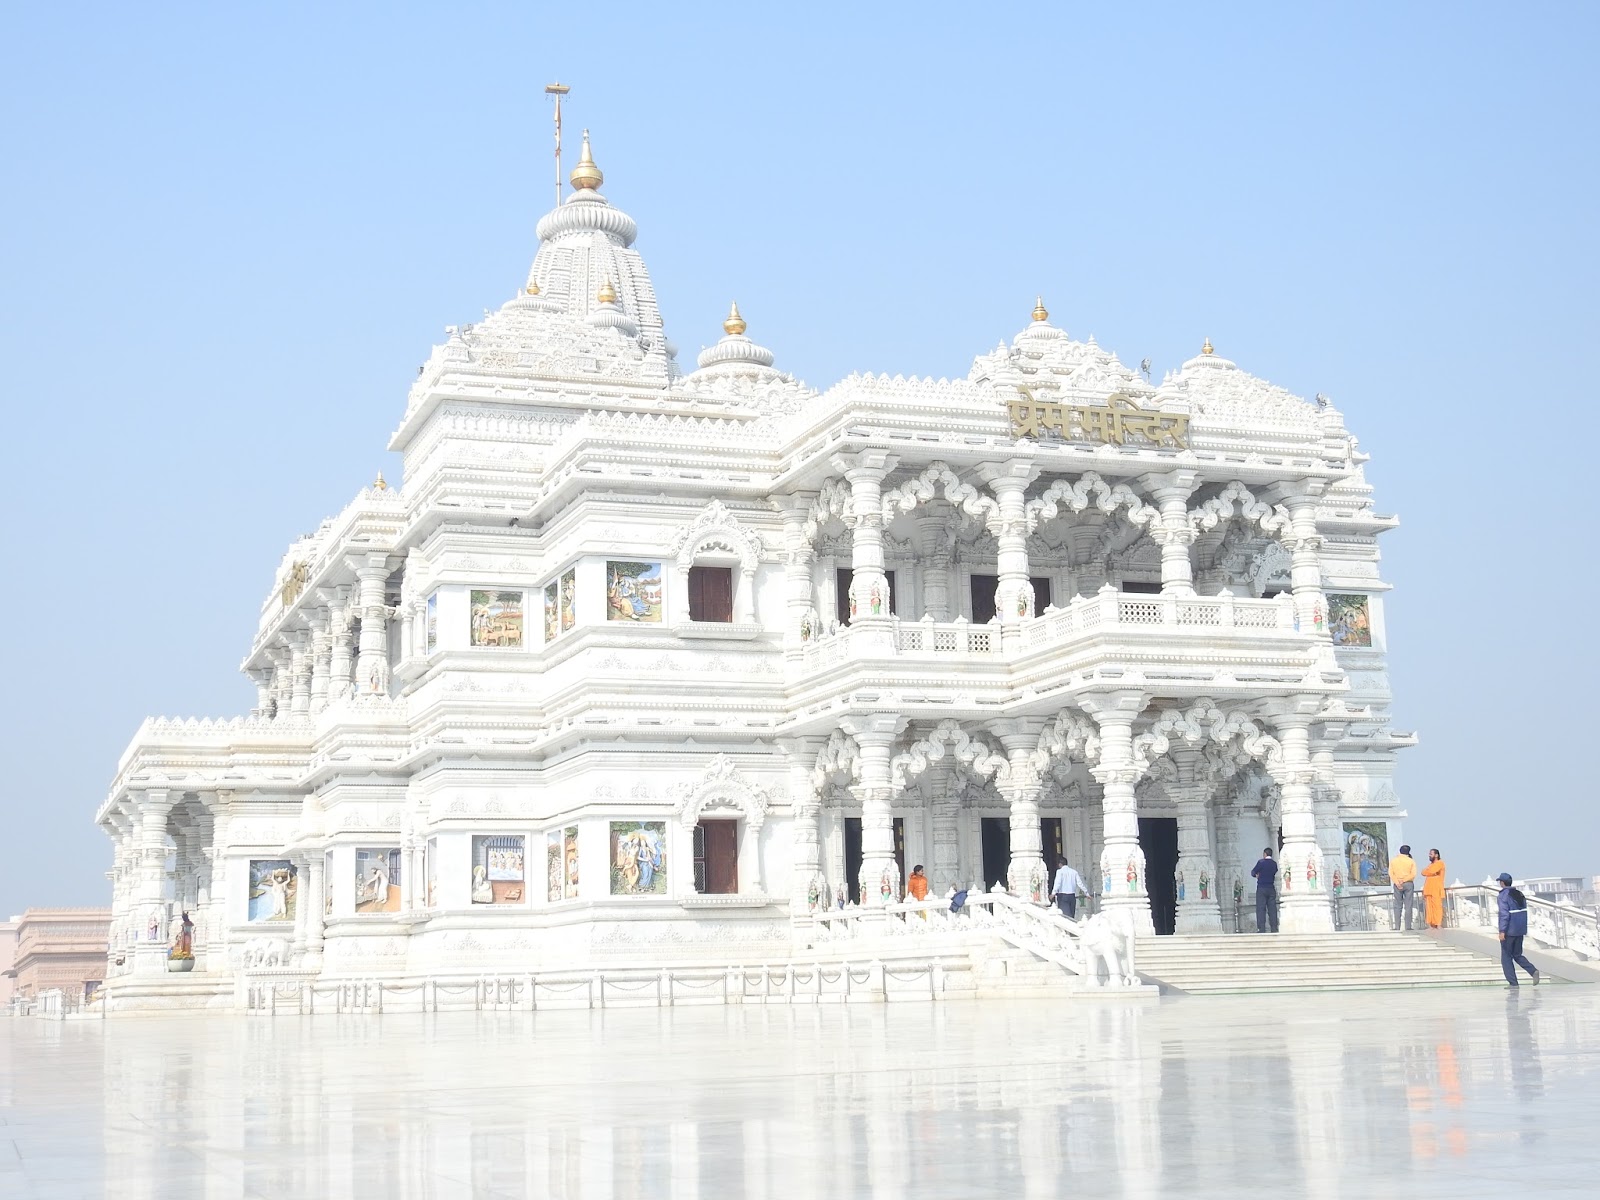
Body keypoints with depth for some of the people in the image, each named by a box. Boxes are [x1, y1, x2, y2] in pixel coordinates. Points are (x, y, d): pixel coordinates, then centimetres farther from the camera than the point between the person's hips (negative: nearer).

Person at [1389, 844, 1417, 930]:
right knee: (1408, 906, 0)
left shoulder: (1393, 860, 5)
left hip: (1397, 885, 2)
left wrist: (1397, 883, -10)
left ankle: (1397, 926, -1)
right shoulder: (1411, 861, -1)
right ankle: (1408, 926, -4)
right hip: (1408, 884, -2)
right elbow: (1413, 874, -9)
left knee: (1398, 906, 5)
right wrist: (1404, 880, -10)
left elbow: (1391, 873, -4)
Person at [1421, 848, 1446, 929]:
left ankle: (1438, 925, -12)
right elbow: (1423, 872, 12)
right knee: (1429, 907, 1)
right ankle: (1431, 925, 0)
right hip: (1429, 889, 7)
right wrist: (1431, 872, -3)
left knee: (1437, 906, -10)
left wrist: (1427, 871, 6)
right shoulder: (1430, 864, 24)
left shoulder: (1440, 863, 0)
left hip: (1436, 889, -7)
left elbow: (1431, 871, -13)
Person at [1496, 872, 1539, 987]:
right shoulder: (1519, 894, 11)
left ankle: (1513, 983, 0)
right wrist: (1524, 929, 19)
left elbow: (1504, 914, -20)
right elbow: (1524, 912, 13)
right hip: (1520, 930, 7)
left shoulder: (1504, 895, -13)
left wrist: (1502, 931, -20)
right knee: (1517, 955, 18)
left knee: (1506, 957, 3)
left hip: (1509, 931, -7)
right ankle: (1533, 971, -5)